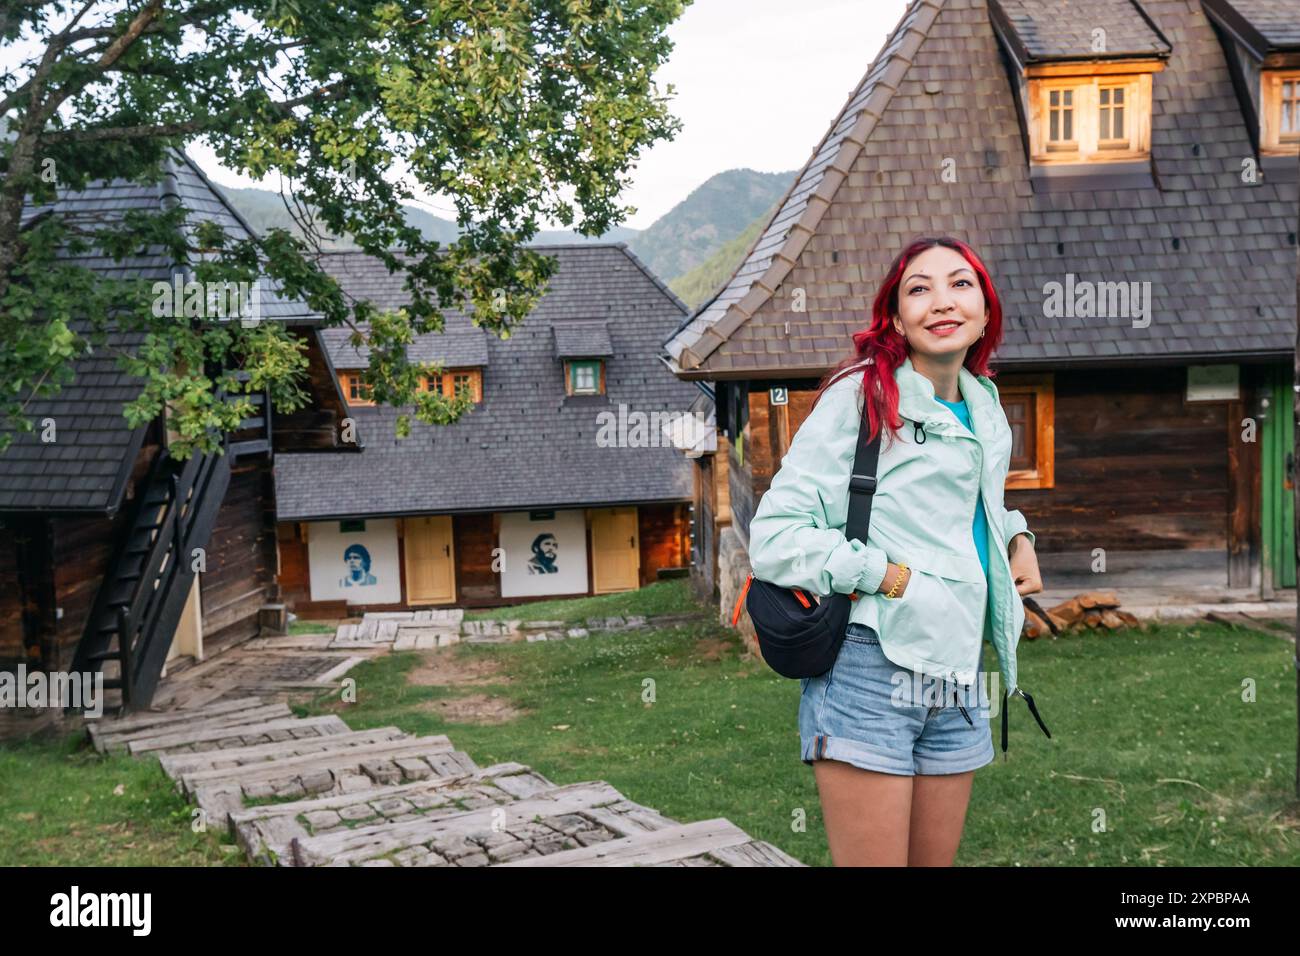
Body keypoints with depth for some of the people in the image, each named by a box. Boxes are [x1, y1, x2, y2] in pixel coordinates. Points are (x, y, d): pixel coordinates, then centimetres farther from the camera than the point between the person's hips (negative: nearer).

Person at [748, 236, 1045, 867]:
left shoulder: (986, 413, 14)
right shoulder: (860, 396, -8)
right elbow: (775, 538, -14)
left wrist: (1015, 536, 14)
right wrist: (895, 577, -17)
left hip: (957, 685, 7)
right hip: (870, 672, -7)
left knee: (935, 860, 15)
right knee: (875, 860, 0)